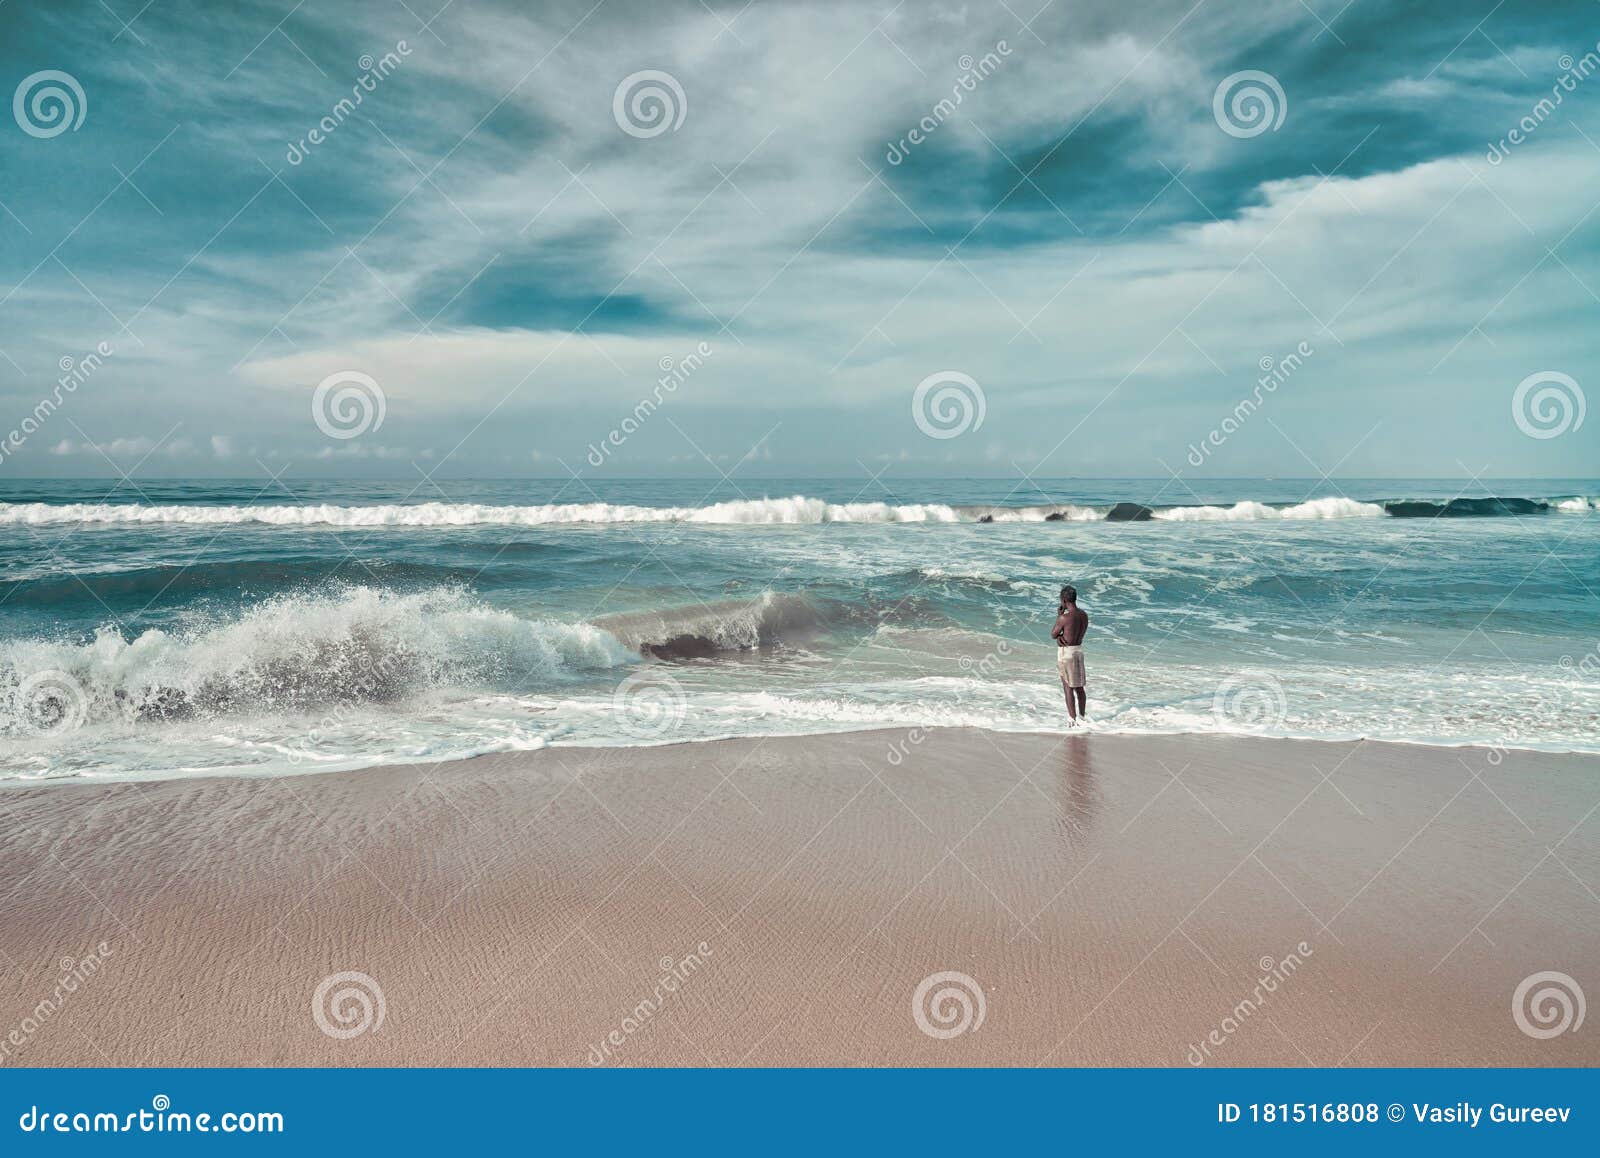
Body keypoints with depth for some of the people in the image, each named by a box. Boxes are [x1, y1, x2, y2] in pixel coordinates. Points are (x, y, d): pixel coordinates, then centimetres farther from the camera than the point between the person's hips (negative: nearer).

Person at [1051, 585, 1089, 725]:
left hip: (1066, 652, -7)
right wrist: (1061, 637, -6)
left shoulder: (1064, 617, -22)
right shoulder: (1084, 614, 2)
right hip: (1079, 650, 7)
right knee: (1079, 686, 19)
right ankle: (1083, 715, 30)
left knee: (1068, 687, 1)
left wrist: (1058, 616, -2)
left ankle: (1073, 720, 2)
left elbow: (1053, 635, -7)